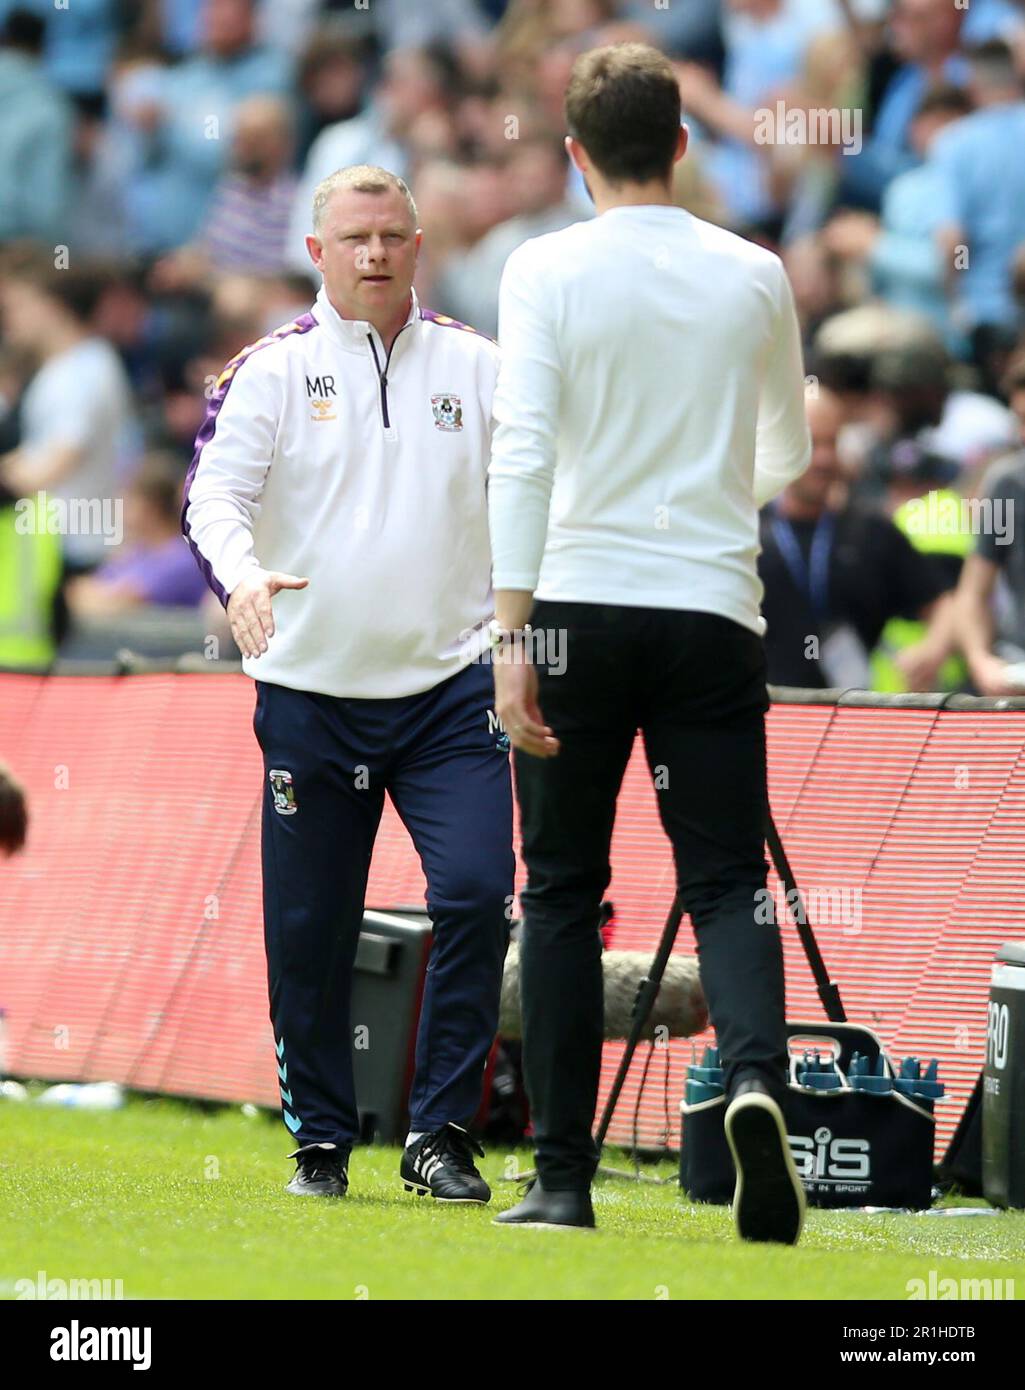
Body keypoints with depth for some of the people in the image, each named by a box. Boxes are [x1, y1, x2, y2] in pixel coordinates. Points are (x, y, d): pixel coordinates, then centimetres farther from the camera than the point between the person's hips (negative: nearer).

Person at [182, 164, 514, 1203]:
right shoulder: (273, 369, 2)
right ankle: (320, 1142, 20)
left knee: (476, 892, -15)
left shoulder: (477, 365, 6)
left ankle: (439, 1136, -6)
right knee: (308, 928, 4)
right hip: (311, 688, 0)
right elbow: (215, 491, -6)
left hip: (449, 686, 0)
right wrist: (238, 572, -28)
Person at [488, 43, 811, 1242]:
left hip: (579, 605, -1)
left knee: (562, 896, 8)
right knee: (726, 880, 3)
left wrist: (513, 627, -13)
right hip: (713, 608, 1)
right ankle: (755, 1075, -26)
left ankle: (564, 1177, 8)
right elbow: (789, 455, 21)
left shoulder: (547, 272, -2)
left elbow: (522, 452, -12)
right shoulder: (753, 277, 7)